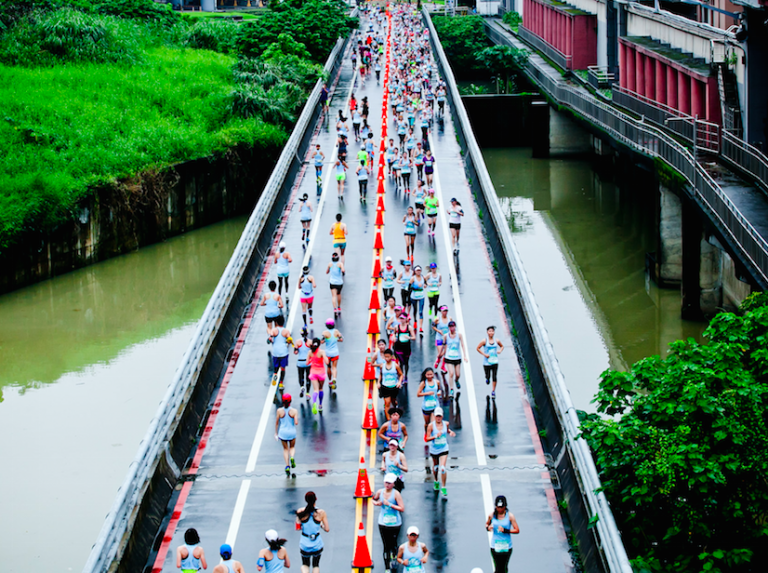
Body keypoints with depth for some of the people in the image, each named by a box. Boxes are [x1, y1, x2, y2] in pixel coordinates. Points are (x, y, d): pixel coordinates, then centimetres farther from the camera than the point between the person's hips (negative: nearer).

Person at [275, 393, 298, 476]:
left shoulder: (279, 410, -9)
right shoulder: (294, 411, -13)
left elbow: (276, 422, -1)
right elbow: (296, 423, -19)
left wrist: (276, 433, 12)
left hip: (282, 432, 1)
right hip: (292, 432, -1)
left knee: (285, 449, 19)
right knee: (292, 447, 24)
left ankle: (287, 466, 4)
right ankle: (292, 457, -8)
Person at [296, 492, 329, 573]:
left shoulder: (300, 512, -11)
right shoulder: (321, 513, -12)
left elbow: (297, 527, -9)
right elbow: (327, 529, -10)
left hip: (304, 544, 0)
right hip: (317, 545, 0)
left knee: (305, 564, 22)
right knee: (316, 565, 24)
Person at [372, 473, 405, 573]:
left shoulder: (396, 494, -13)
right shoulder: (380, 492, 0)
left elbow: (402, 508, -17)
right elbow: (374, 500, 21)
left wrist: (389, 504, -22)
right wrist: (376, 503, -2)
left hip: (394, 524, -3)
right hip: (383, 523, 3)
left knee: (393, 543, 8)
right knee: (386, 546, 0)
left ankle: (394, 556, 41)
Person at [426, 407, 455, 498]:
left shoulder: (445, 424, -4)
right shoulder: (431, 425, -14)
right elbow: (427, 439, -16)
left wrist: (451, 432, -2)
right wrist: (435, 436, -31)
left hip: (444, 449, 0)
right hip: (434, 450, 0)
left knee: (443, 468, -14)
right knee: (435, 467, 19)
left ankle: (444, 488, -2)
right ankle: (436, 482, 48)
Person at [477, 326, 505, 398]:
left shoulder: (497, 341, 2)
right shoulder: (484, 341, -7)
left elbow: (502, 346, 19)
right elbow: (478, 348, -2)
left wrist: (500, 351, -3)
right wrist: (484, 354, -13)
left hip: (495, 362, 1)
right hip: (486, 362, -1)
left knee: (494, 377, -4)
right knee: (488, 376, 1)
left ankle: (493, 390, 11)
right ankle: (487, 378, 39)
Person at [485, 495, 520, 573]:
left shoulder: (510, 516, -8)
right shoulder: (492, 515, -1)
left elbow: (517, 530, -7)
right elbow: (487, 524, 17)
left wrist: (505, 530, -22)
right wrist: (488, 528, -7)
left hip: (506, 547, -1)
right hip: (495, 546, 1)